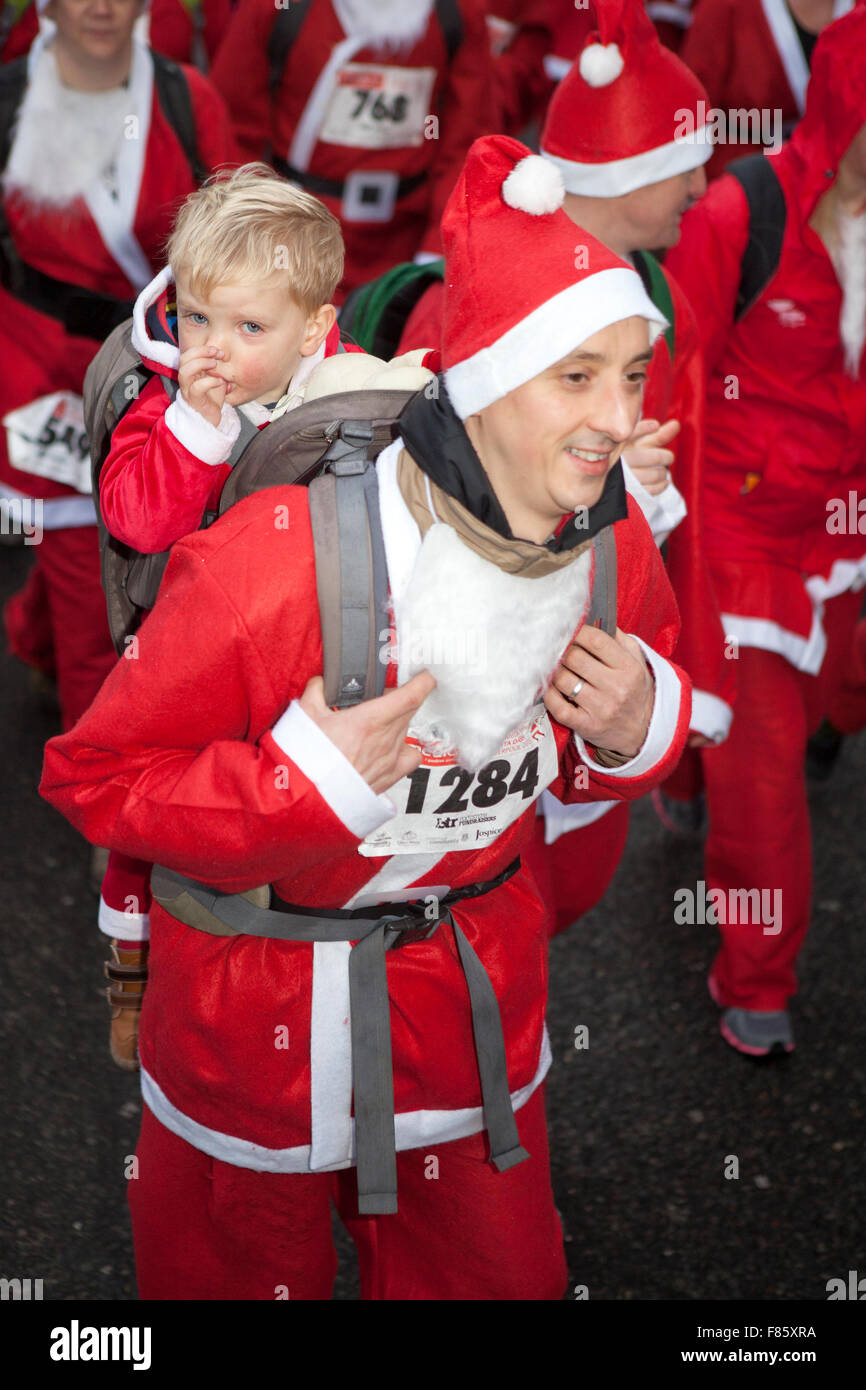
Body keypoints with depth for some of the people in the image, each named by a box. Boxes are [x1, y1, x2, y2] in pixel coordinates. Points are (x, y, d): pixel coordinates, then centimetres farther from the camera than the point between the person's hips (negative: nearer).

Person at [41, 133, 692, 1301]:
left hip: (477, 993, 5)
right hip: (261, 1000, -4)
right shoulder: (274, 562, -31)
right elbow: (96, 776, -20)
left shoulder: (613, 542, -13)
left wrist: (636, 728, -16)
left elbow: (602, 751, 8)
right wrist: (302, 782, -33)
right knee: (244, 1267, 22)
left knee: (497, 1270, 25)